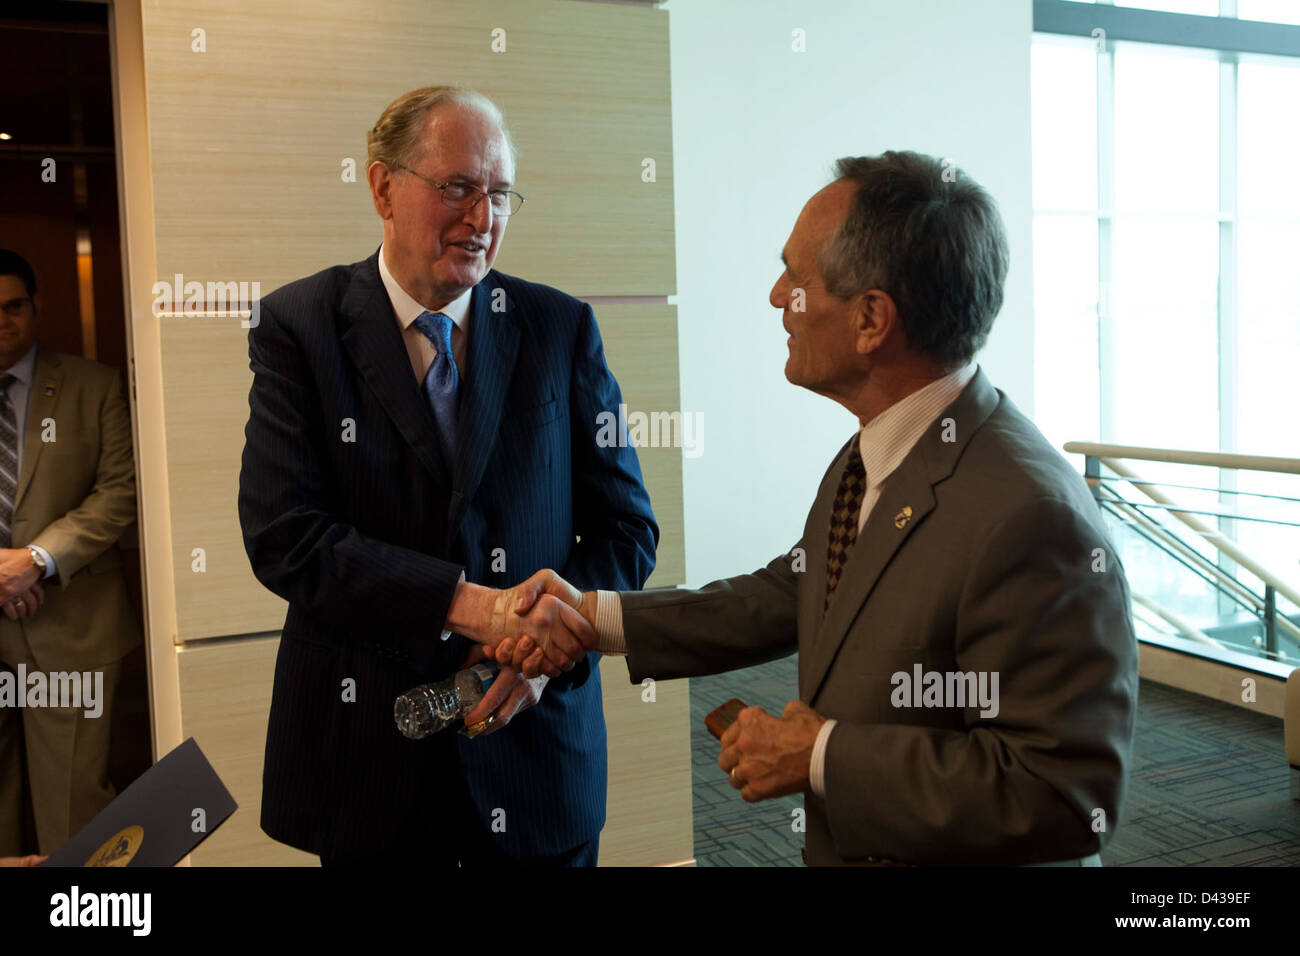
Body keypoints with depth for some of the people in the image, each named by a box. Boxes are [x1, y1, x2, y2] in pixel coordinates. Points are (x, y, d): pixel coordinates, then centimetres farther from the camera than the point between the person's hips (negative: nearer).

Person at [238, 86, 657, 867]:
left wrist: (547, 647, -15)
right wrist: (468, 604, -25)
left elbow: (626, 526, 1)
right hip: (366, 752, -1)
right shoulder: (299, 326, -5)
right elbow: (283, 536, -15)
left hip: (534, 732, 1)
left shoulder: (561, 327, 0)